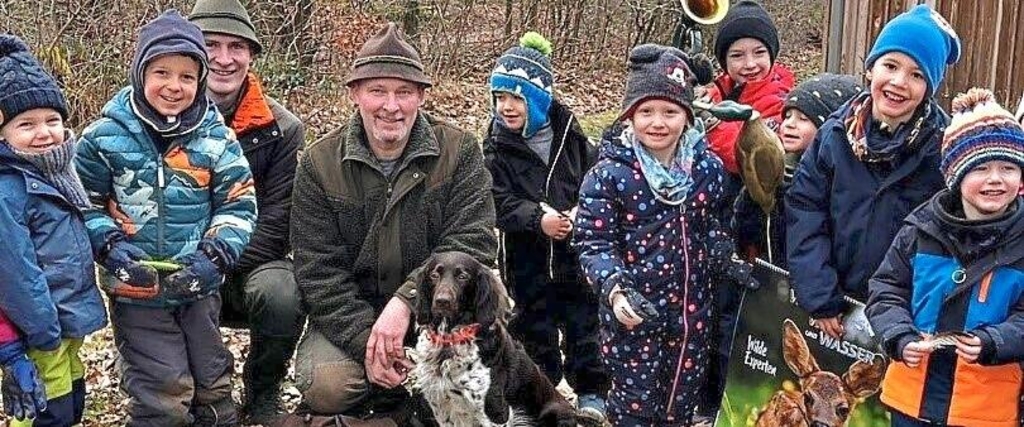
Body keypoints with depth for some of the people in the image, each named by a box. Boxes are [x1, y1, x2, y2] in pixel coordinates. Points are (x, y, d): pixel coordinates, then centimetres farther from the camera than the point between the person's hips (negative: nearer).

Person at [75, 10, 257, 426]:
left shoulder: (216, 136, -4)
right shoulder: (106, 136, -8)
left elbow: (238, 203, 0)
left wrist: (215, 255, -14)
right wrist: (110, 247, -15)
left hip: (200, 288, 3)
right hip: (135, 291, -2)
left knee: (212, 384, 18)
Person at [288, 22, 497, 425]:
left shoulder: (459, 152, -6)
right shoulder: (319, 164, -4)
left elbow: (472, 241, -16)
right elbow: (319, 271, -9)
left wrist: (406, 301, -30)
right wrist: (366, 342, -22)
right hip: (349, 317, 0)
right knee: (326, 387, -28)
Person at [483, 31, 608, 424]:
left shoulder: (569, 135, -3)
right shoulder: (498, 148, -7)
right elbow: (500, 202, -14)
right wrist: (539, 219, -28)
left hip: (576, 250, 1)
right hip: (528, 258, 0)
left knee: (583, 319, 10)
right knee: (536, 324, 13)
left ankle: (590, 391, 26)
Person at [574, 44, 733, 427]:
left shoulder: (709, 168, 2)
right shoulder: (609, 174, -12)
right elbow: (593, 242, -12)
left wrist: (728, 262, -3)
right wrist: (614, 287, -28)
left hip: (692, 311, 4)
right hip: (632, 312, -4)